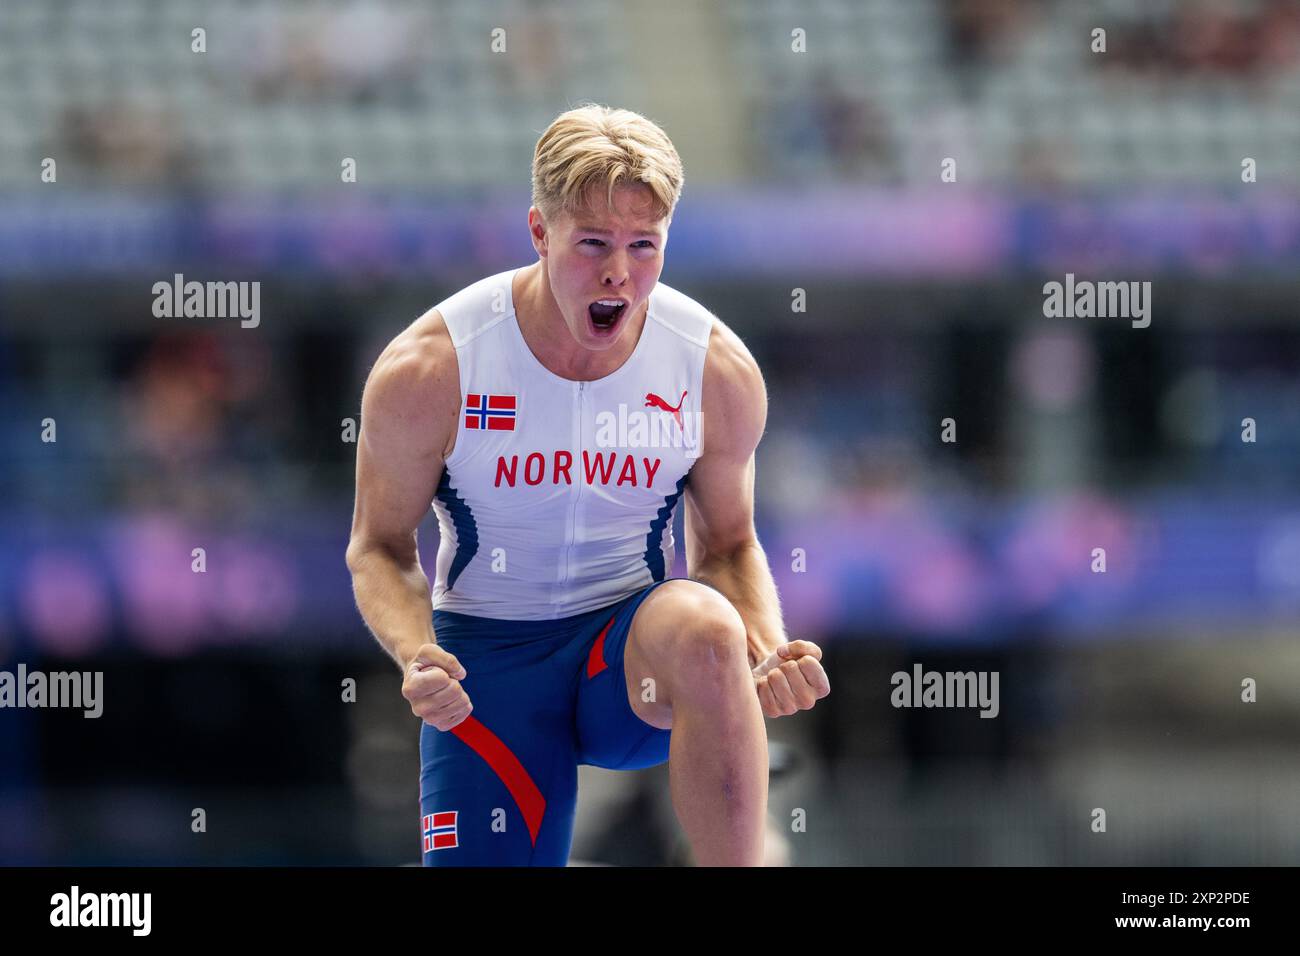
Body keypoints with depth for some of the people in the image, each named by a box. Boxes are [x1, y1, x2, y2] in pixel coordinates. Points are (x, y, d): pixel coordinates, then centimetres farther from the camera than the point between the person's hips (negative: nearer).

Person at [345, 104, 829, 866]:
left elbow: (728, 545, 6)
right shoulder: (428, 373, -15)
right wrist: (414, 655, -24)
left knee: (704, 628, -36)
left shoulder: (718, 370, -9)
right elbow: (380, 550, -2)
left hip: (636, 645, 0)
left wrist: (769, 653, -16)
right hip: (488, 658, 0)